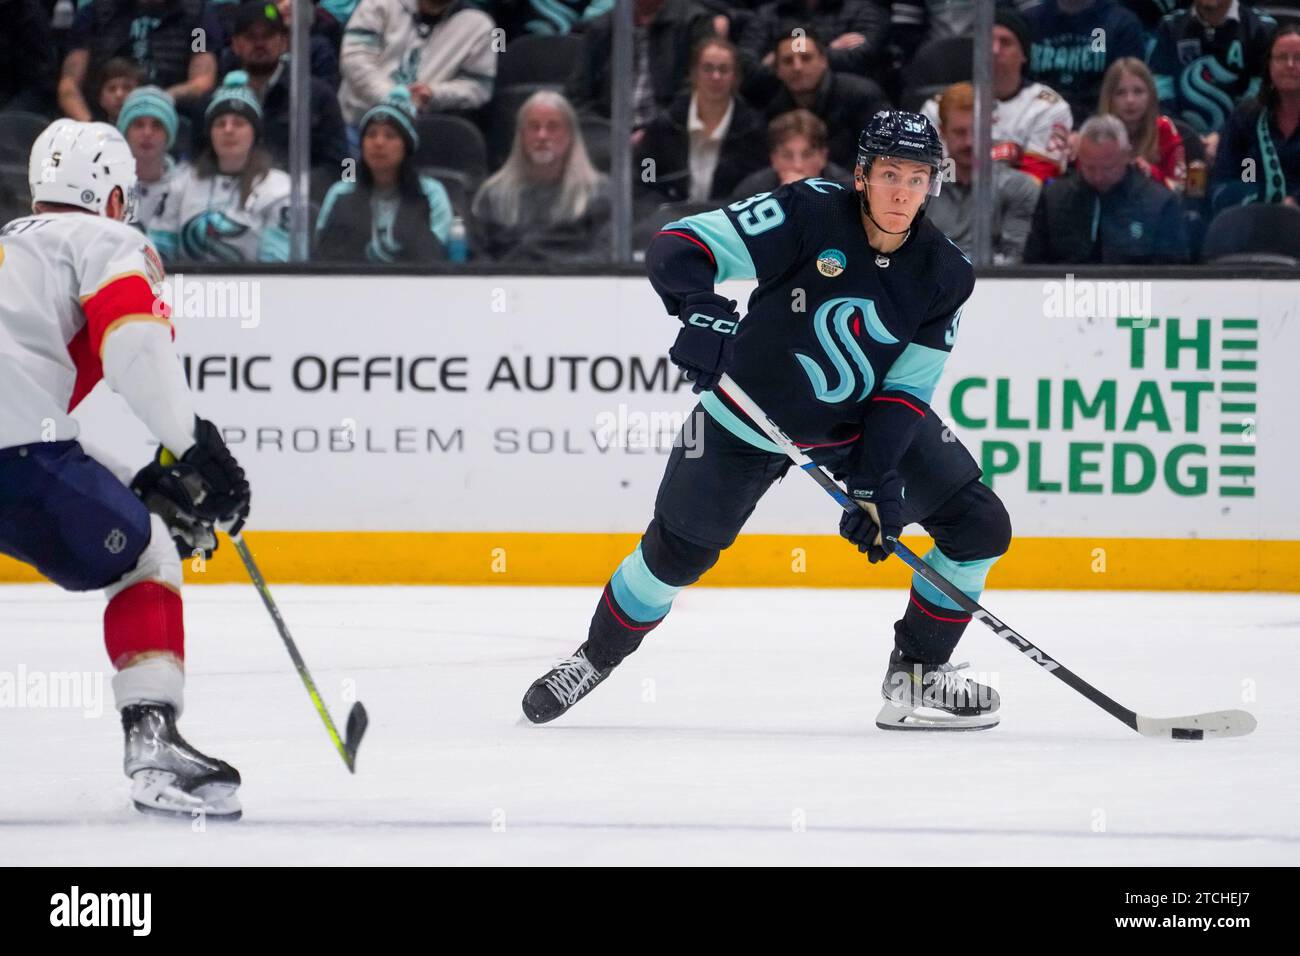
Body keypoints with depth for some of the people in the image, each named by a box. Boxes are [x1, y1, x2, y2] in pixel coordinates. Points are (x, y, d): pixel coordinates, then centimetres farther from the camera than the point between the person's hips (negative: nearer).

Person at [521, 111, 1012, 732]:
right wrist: (701, 311, -45)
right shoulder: (811, 212, -23)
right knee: (678, 550, 1)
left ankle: (916, 675, 9)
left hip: (863, 421, 3)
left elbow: (905, 390, -11)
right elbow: (676, 250, -25)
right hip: (749, 415, -3)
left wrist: (876, 485, -23)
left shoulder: (944, 277, -12)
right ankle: (596, 658, 28)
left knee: (978, 527, -6)